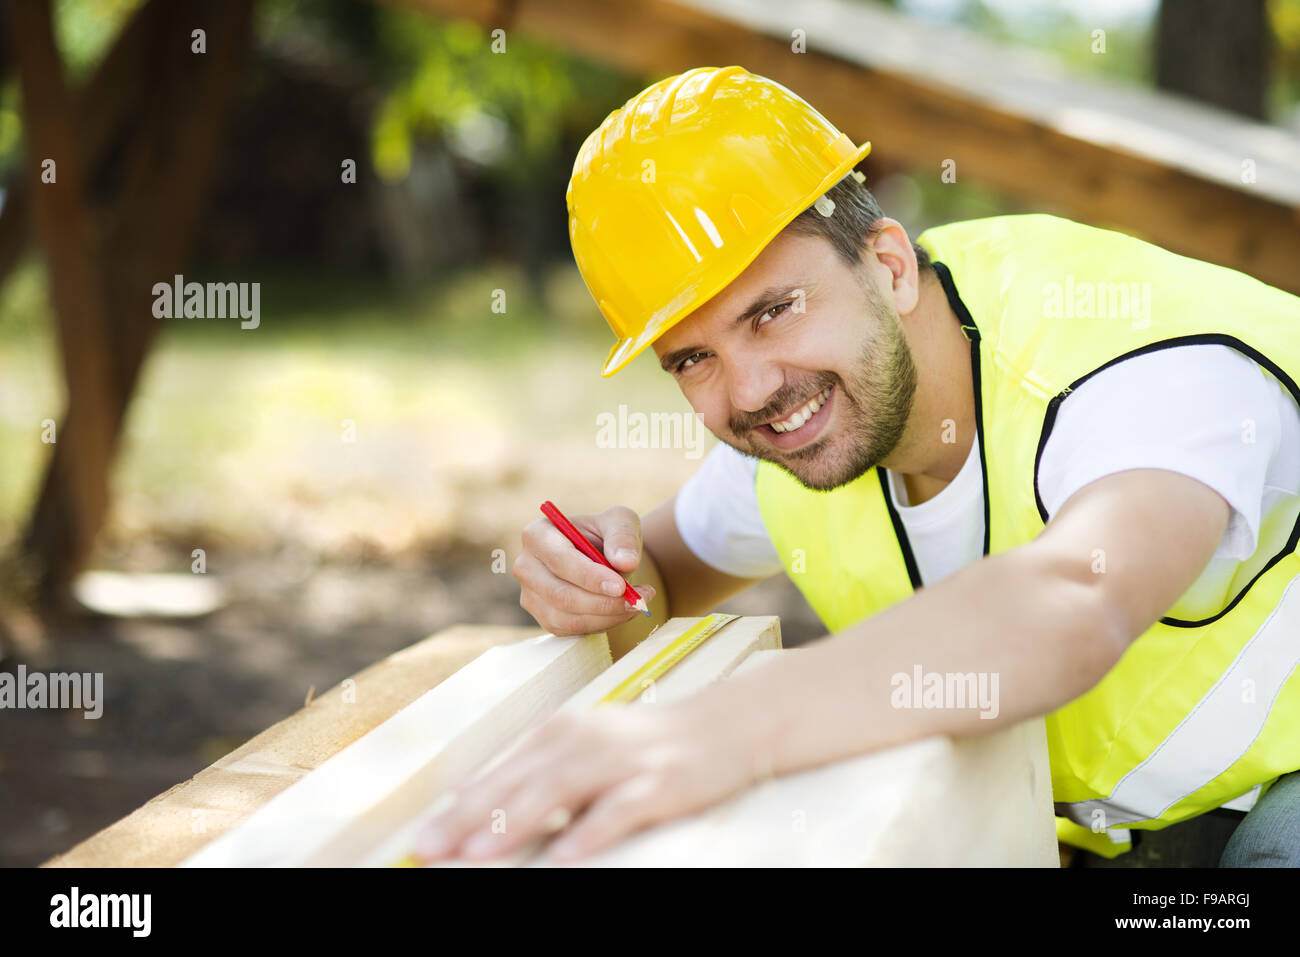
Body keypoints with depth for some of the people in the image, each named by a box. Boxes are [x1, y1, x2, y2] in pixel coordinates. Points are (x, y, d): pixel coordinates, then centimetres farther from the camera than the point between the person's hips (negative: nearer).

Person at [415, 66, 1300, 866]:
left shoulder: (1156, 370, -34)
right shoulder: (794, 436, -11)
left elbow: (1072, 610, -55)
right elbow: (671, 570, 7)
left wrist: (726, 725, -68)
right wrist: (610, 589, -19)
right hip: (1095, 818, 5)